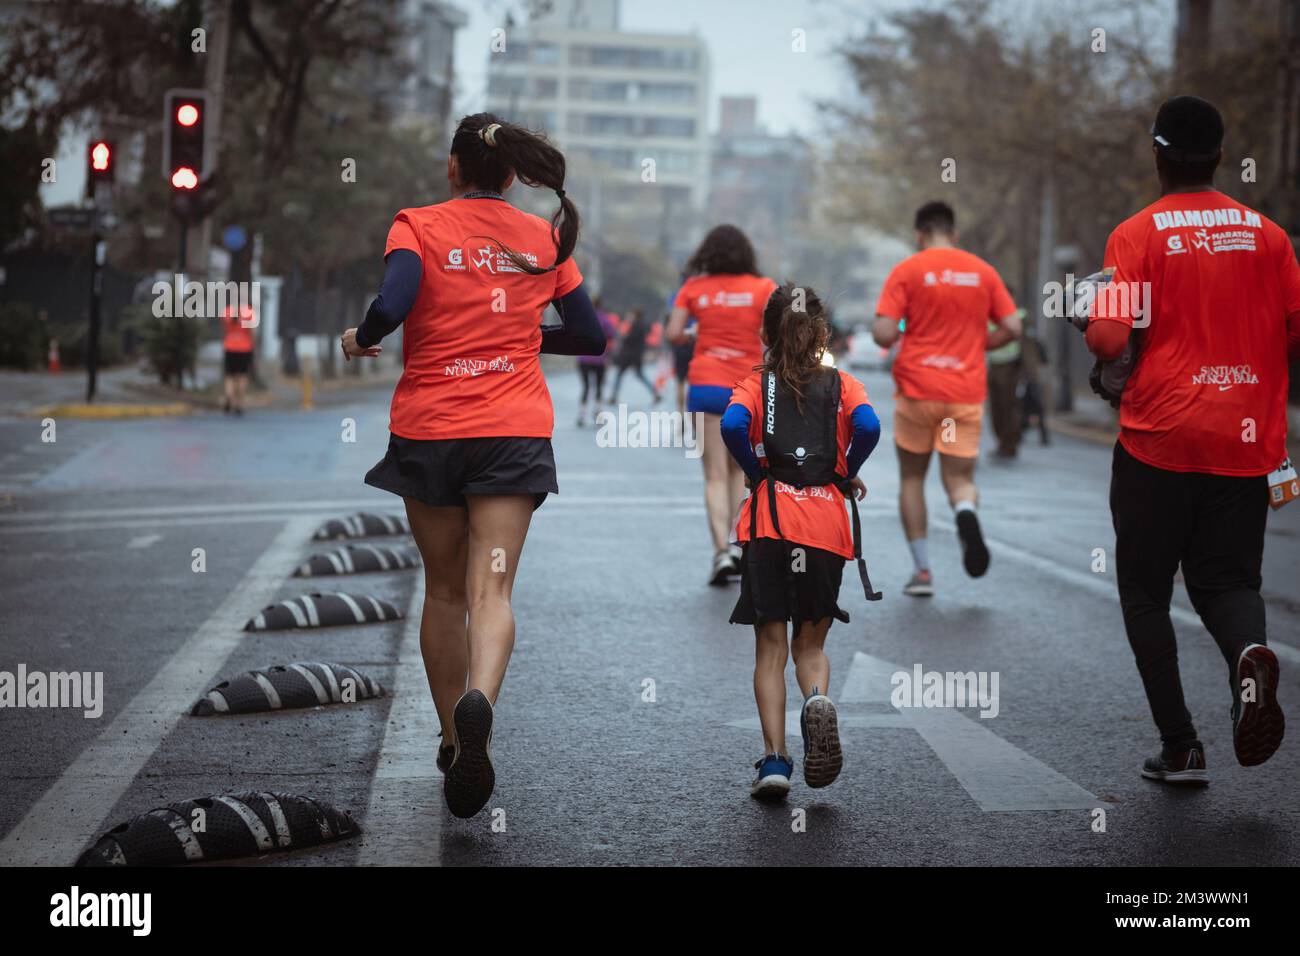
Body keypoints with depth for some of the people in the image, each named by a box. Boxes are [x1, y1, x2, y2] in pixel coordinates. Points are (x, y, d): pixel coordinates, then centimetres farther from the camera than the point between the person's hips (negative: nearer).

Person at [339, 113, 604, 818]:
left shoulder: (419, 225, -2)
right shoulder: (545, 238, 7)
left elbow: (393, 304, -19)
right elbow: (590, 338, 11)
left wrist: (360, 340, 2)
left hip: (429, 428, 0)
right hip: (515, 431, 1)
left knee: (444, 588, 13)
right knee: (491, 587, -7)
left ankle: (454, 739, 21)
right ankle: (478, 701, -35)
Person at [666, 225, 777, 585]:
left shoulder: (693, 289, 2)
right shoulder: (762, 288, 1)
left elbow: (673, 334, -1)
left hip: (706, 384, -1)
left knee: (716, 475, 0)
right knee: (737, 469, 18)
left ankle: (722, 550, -14)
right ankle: (736, 542, 7)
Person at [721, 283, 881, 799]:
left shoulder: (756, 383, 7)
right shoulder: (842, 383, 9)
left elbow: (733, 426, -14)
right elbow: (867, 426, -12)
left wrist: (756, 474, 0)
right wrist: (847, 475, 5)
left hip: (769, 523, -1)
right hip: (826, 524, 1)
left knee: (770, 647, 7)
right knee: (810, 644, 14)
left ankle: (774, 758, -2)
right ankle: (818, 700, -18)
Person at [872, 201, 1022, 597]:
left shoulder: (907, 270, -3)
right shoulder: (983, 271, 5)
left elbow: (883, 333, -11)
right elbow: (1012, 328, 2)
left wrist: (895, 339, 11)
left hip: (917, 389, -1)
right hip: (966, 393, 2)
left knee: (912, 478, 15)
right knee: (959, 480, 7)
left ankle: (922, 570, 11)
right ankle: (966, 512, -30)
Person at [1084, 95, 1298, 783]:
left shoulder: (1137, 235, -6)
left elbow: (1109, 340, -16)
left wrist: (1093, 333, 7)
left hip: (1158, 440, -3)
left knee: (1146, 591, 10)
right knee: (1227, 582, 13)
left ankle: (1179, 746, 5)